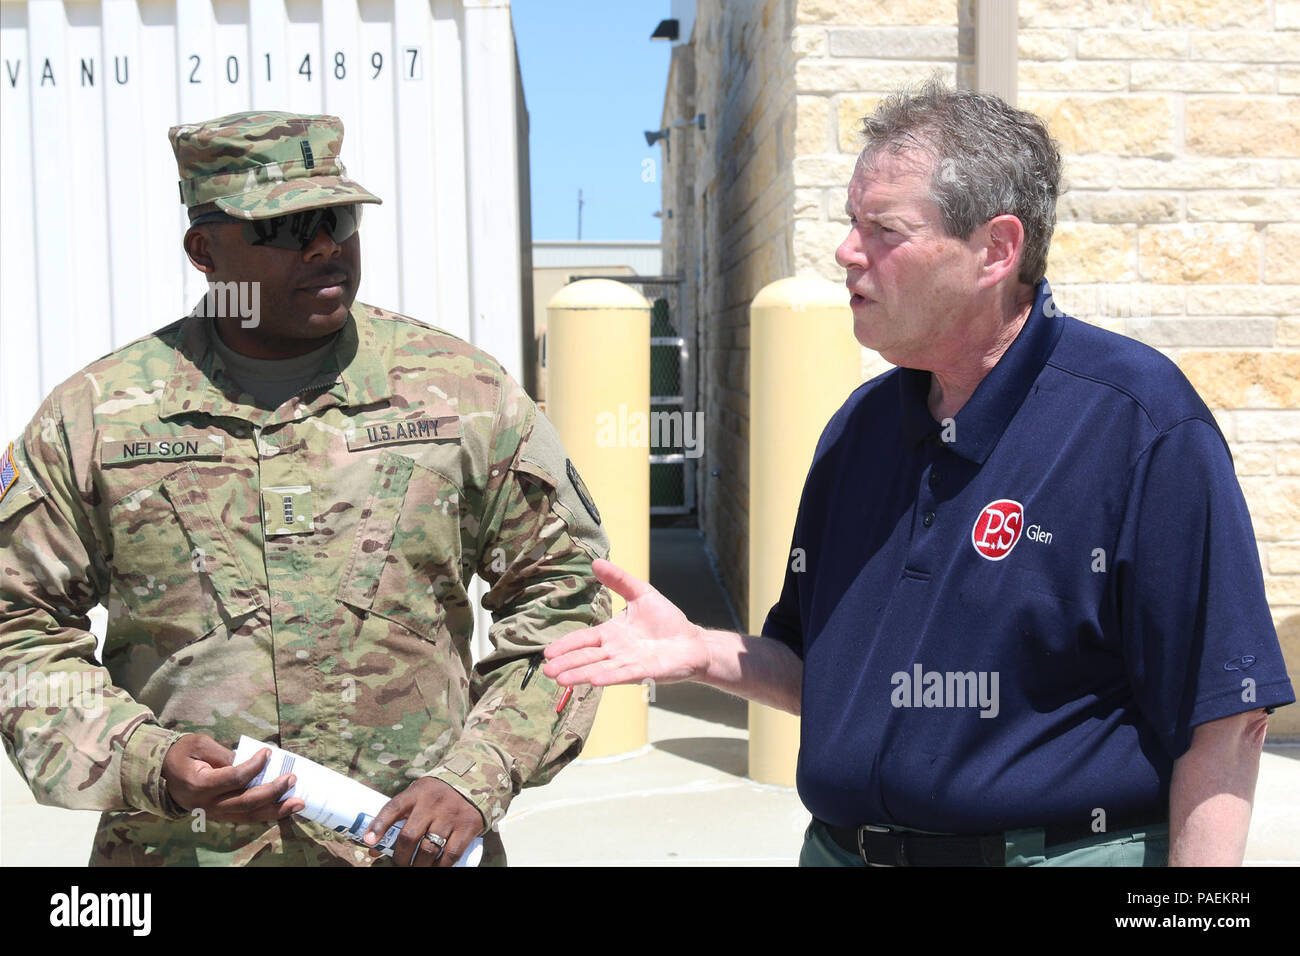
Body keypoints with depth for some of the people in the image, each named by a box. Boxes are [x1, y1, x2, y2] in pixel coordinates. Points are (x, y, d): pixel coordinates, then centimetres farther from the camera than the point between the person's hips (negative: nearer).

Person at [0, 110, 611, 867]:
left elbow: (563, 591, 3)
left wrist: (476, 779, -6)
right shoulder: (93, 416, -1)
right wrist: (148, 764, -10)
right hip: (177, 847, 1)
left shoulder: (465, 392, -2)